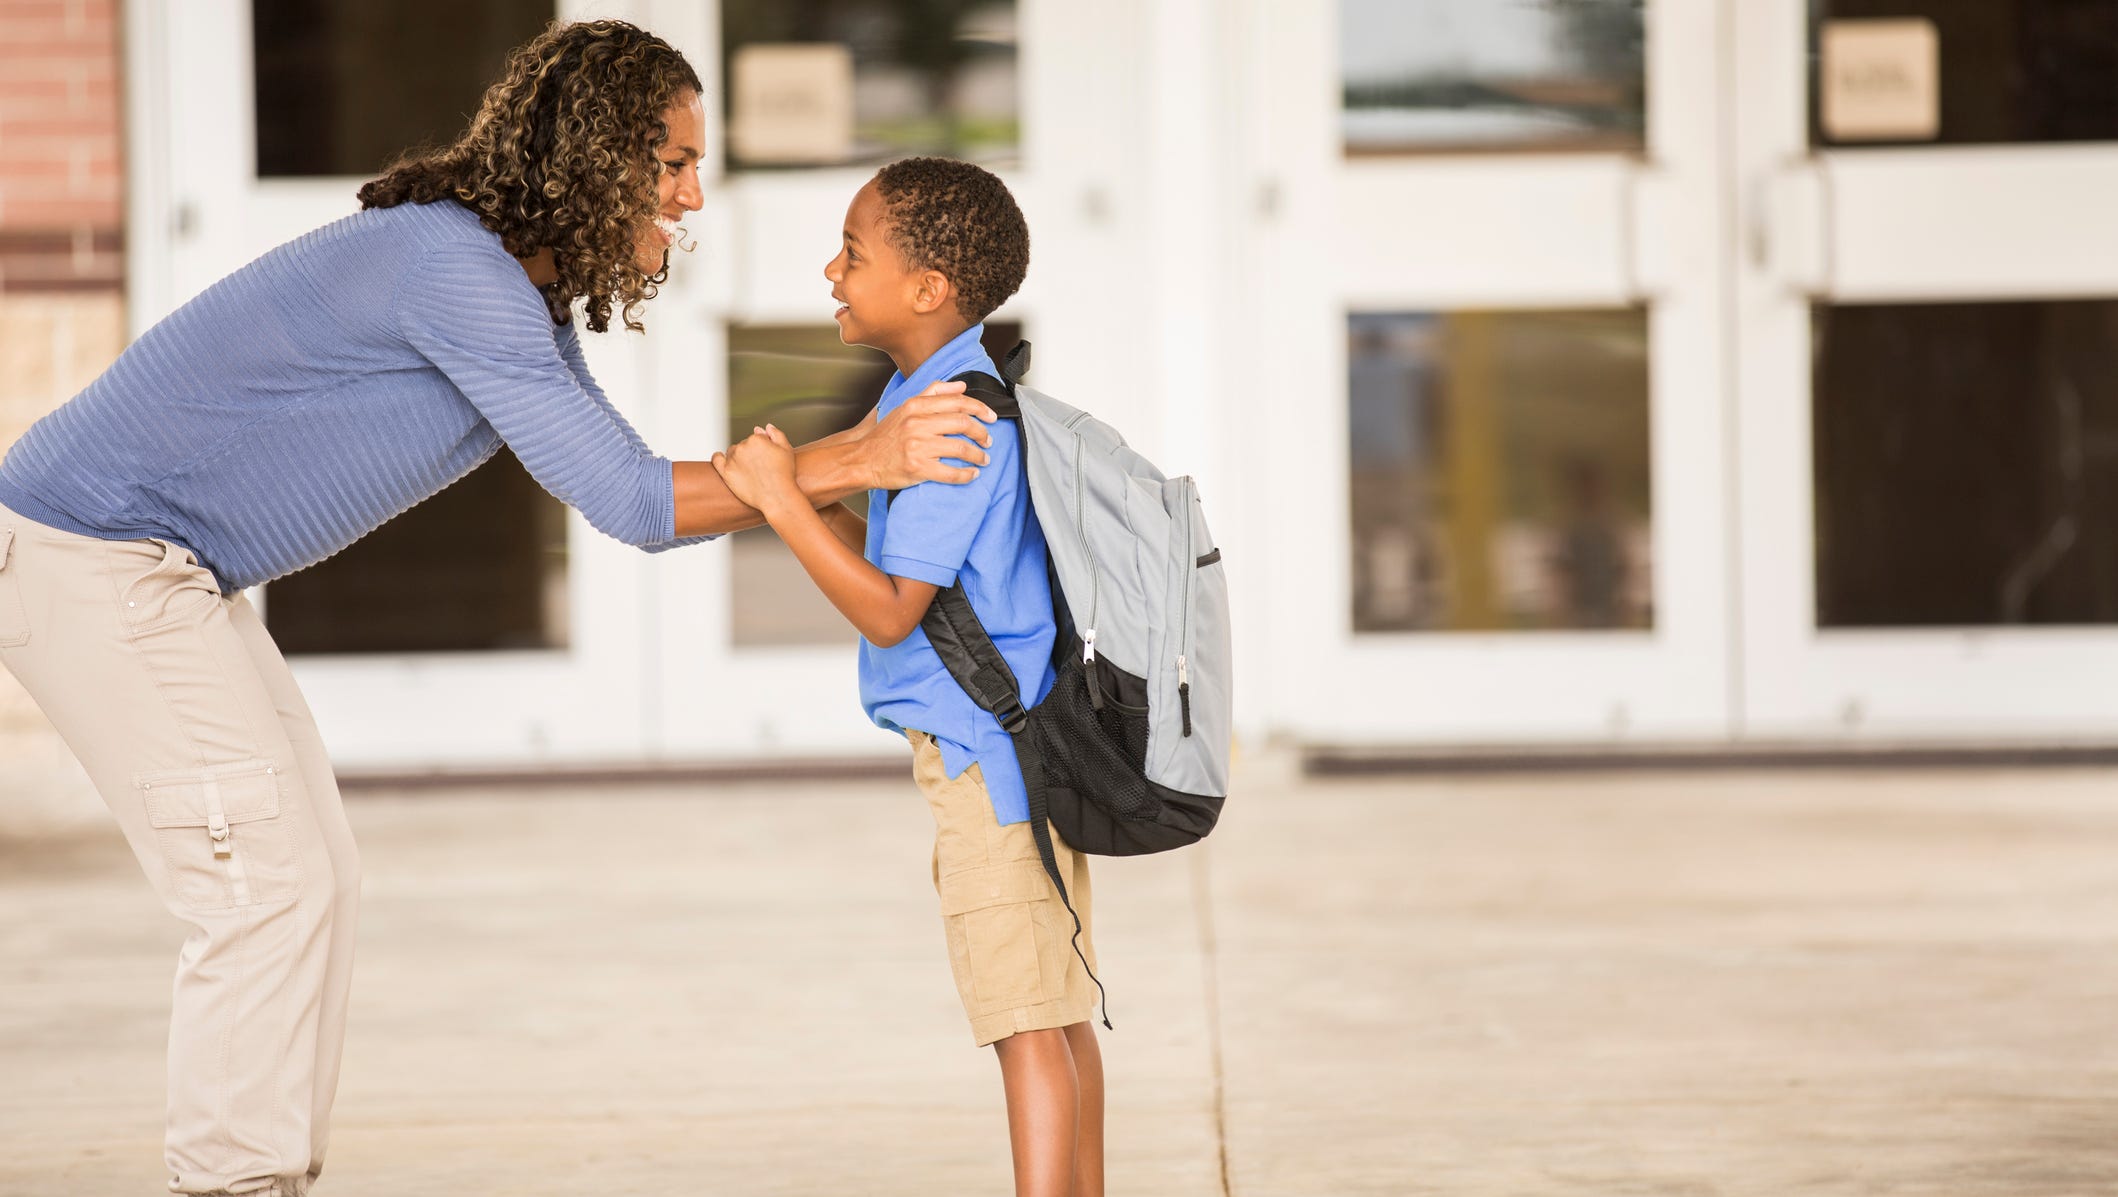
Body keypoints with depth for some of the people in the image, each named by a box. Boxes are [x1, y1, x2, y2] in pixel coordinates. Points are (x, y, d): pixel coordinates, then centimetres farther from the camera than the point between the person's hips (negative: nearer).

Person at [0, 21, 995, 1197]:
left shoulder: (528, 303, 10)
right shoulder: (451, 266, -23)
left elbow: (630, 493, 12)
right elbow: (628, 503, -25)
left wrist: (847, 455, 3)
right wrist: (851, 468, -23)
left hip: (159, 570, 10)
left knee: (309, 881, 10)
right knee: (271, 887, -11)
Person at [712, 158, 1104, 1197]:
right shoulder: (927, 394, 12)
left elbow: (888, 610, -22)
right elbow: (899, 562, 16)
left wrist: (783, 501, -20)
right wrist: (804, 496, 8)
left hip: (991, 755, -11)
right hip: (1018, 748, 11)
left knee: (1027, 1025, -9)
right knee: (1057, 1017, 15)